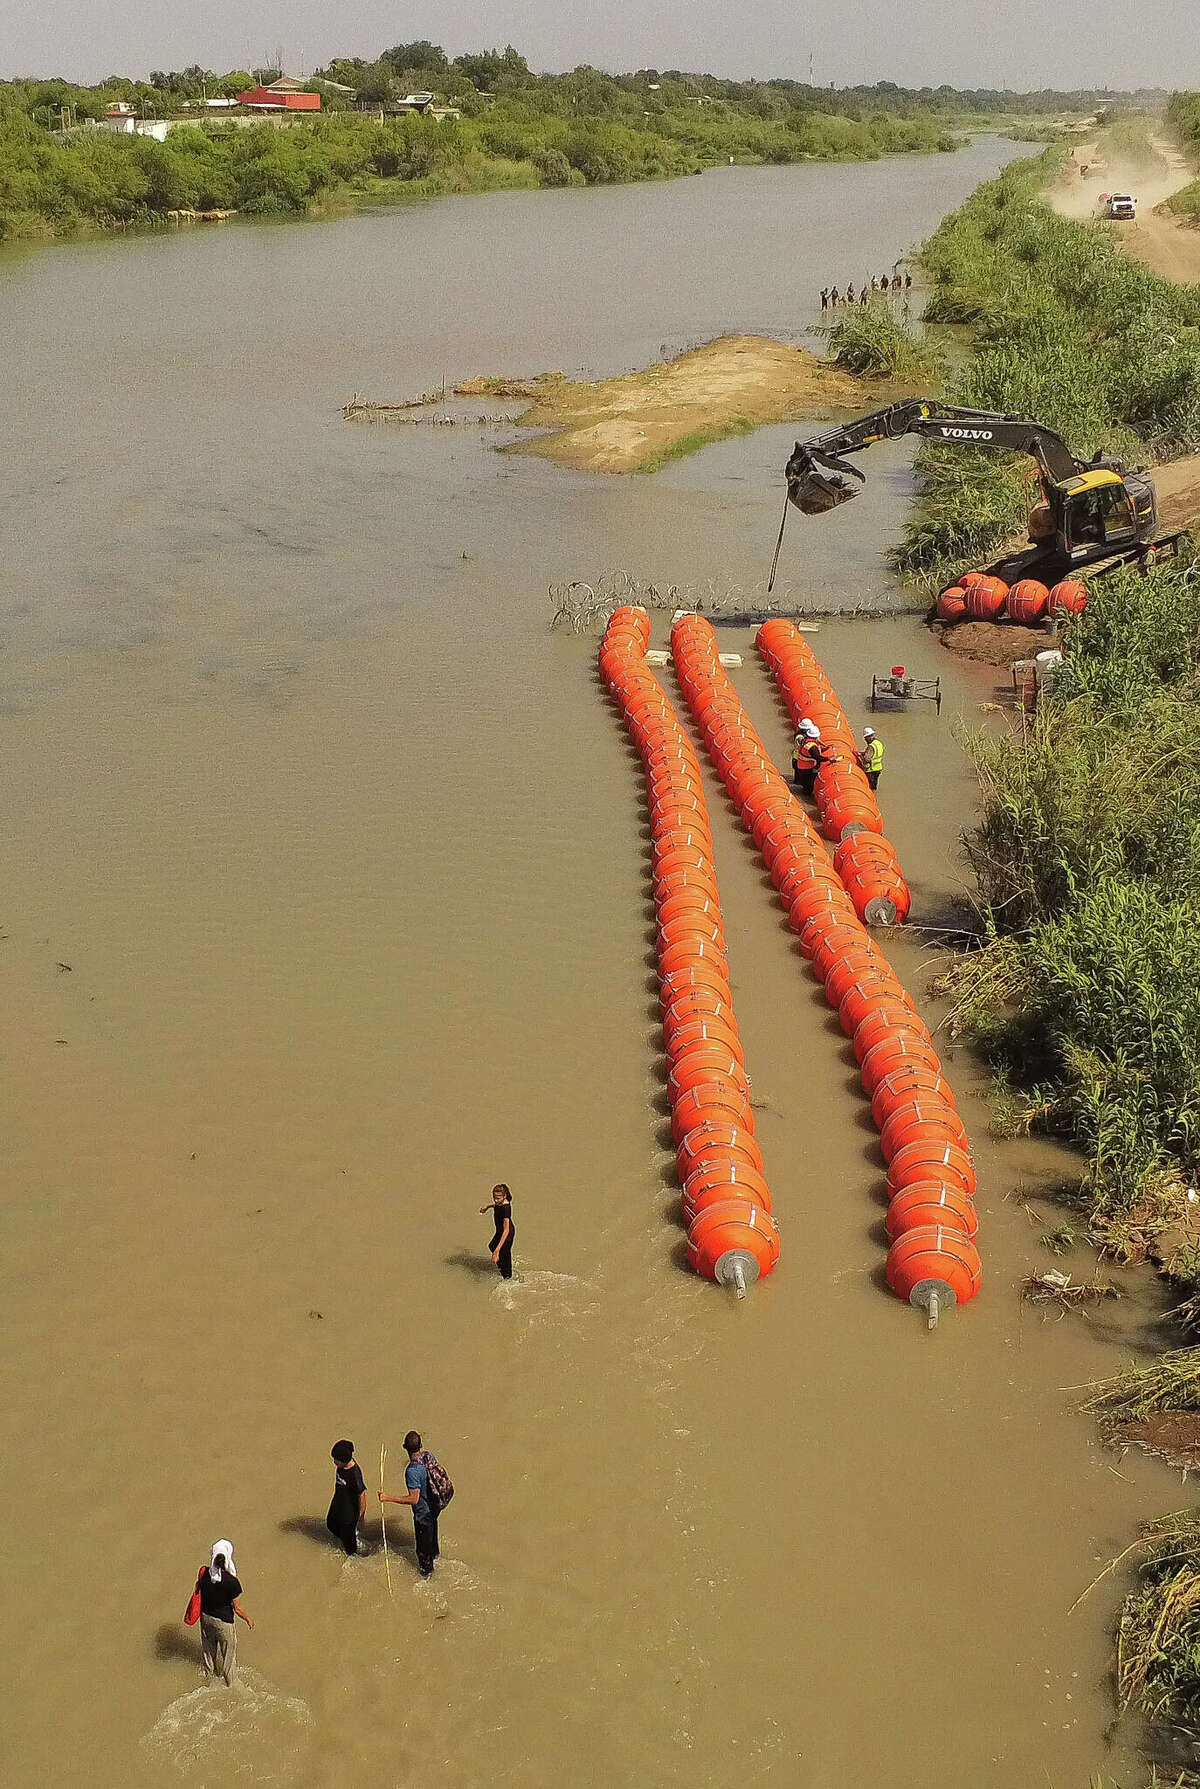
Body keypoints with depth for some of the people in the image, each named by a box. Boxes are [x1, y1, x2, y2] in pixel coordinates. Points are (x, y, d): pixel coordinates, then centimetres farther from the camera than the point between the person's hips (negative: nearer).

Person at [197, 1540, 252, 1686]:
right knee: (228, 1651, 22)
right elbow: (237, 1608, -20)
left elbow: (199, 1590, -1)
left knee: (208, 1646, 30)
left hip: (206, 1617, 4)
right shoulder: (232, 1582, -31)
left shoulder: (204, 1573, -20)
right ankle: (229, 1680, 43)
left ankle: (209, 1672, 54)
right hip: (224, 1622, -4)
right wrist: (248, 1619, -1)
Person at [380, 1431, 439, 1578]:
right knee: (432, 1530, 34)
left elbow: (414, 1499, -35)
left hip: (422, 1512, -7)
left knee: (423, 1541, 19)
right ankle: (434, 1553, 61)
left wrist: (389, 1498, -35)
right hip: (433, 1507, 7)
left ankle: (426, 1569, 42)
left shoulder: (412, 1471, -37)